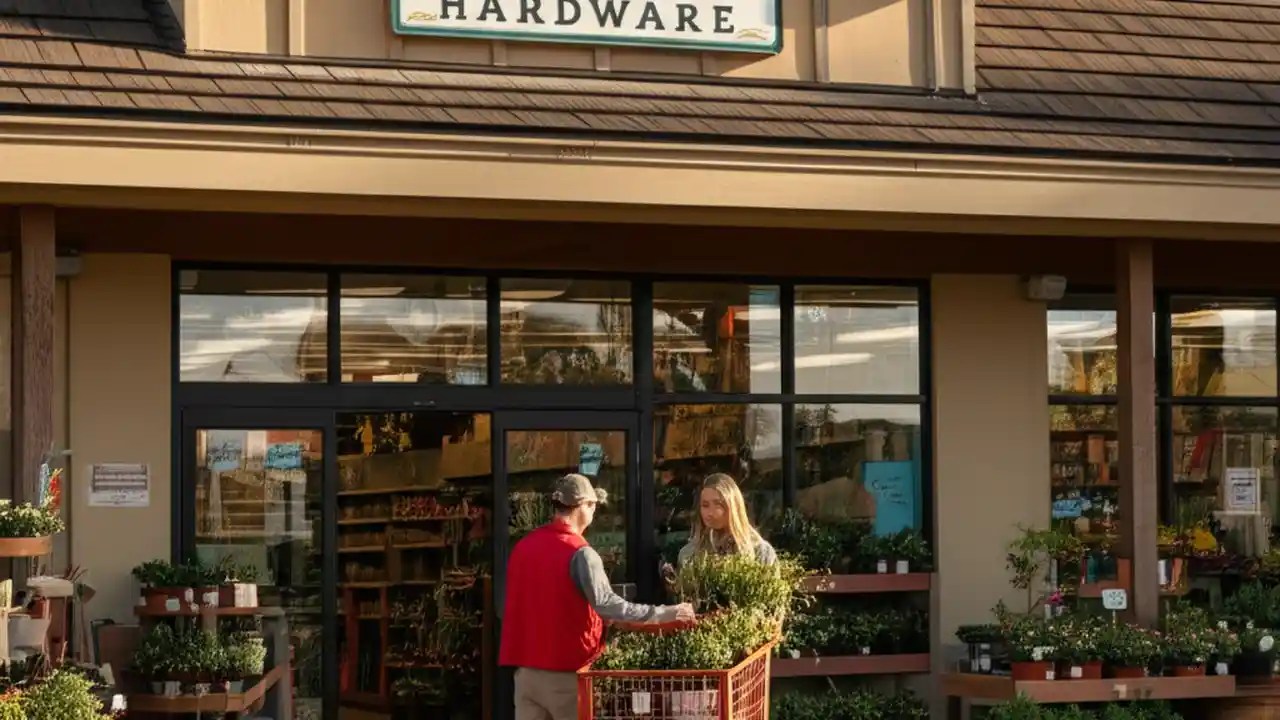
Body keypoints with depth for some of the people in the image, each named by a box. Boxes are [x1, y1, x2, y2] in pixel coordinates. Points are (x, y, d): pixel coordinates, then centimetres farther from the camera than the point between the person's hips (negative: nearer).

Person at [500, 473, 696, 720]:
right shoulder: (579, 552, -12)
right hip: (566, 669, -6)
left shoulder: (522, 546, 9)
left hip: (526, 667, 6)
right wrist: (660, 614, -22)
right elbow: (605, 602, -23)